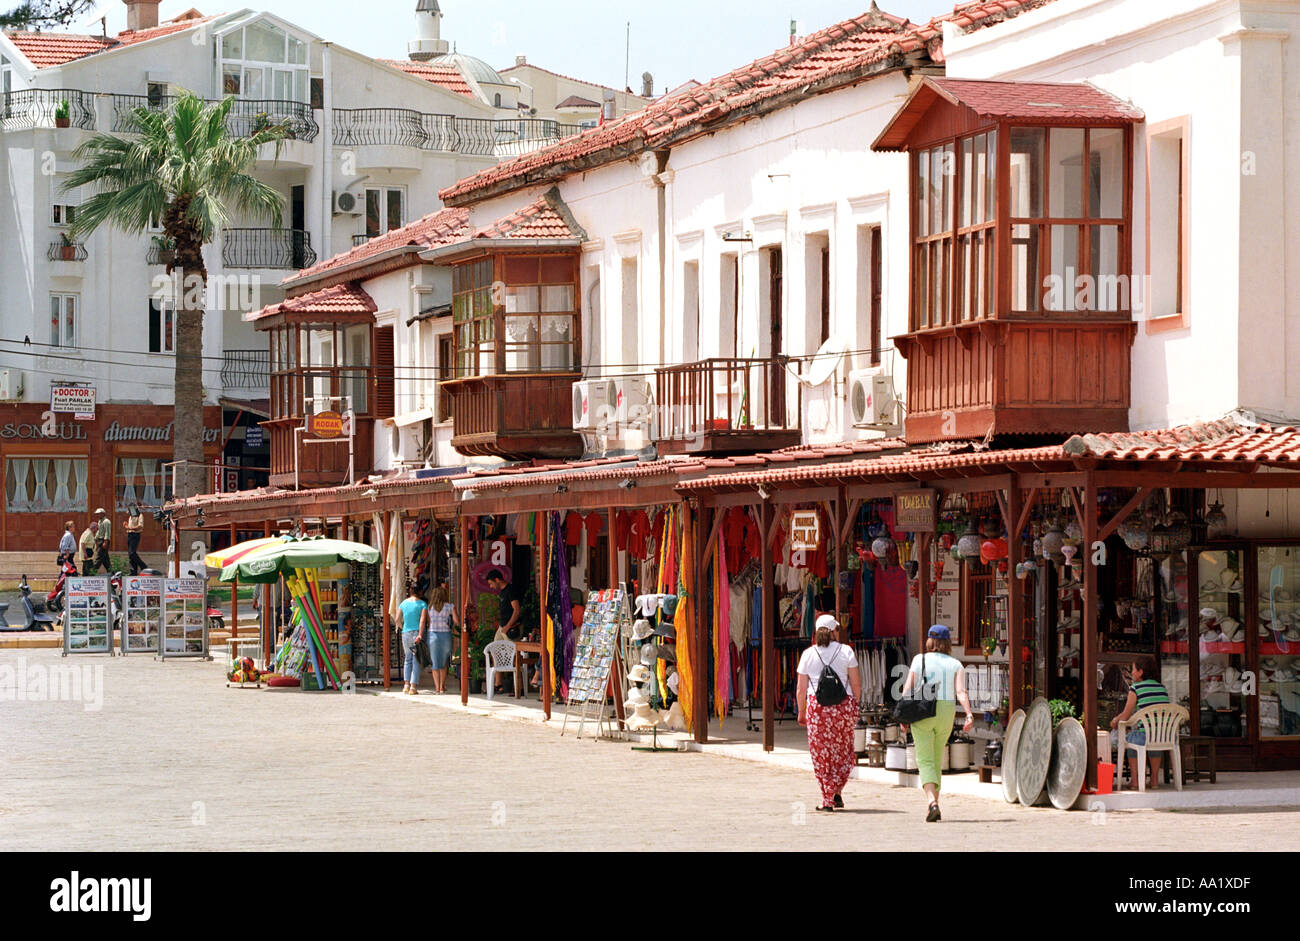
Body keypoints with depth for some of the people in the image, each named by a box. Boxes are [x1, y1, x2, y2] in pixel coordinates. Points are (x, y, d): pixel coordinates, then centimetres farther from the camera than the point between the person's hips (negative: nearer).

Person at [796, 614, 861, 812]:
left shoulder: (808, 654, 3)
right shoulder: (845, 651, 1)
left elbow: (801, 689, 2)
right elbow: (856, 685, 0)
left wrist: (801, 713, 11)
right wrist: (855, 706, 11)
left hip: (817, 706, 0)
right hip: (843, 705, 0)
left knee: (821, 753, 5)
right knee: (843, 752, 15)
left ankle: (827, 799, 2)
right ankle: (837, 791, 4)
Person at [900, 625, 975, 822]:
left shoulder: (919, 660, 2)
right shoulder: (955, 665, 5)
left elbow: (907, 689, -3)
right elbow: (961, 691, -10)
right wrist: (969, 715, -18)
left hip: (922, 712, -2)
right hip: (946, 713, 2)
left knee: (925, 761, -6)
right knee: (936, 760, 18)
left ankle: (932, 802, -27)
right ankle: (934, 804, 20)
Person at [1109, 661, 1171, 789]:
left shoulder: (1135, 688, -3)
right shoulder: (1162, 687, 15)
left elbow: (1125, 716, 3)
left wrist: (1115, 721, 26)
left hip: (1145, 734, -5)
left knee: (1129, 738, 30)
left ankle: (1135, 779, 30)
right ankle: (1155, 779, 38)